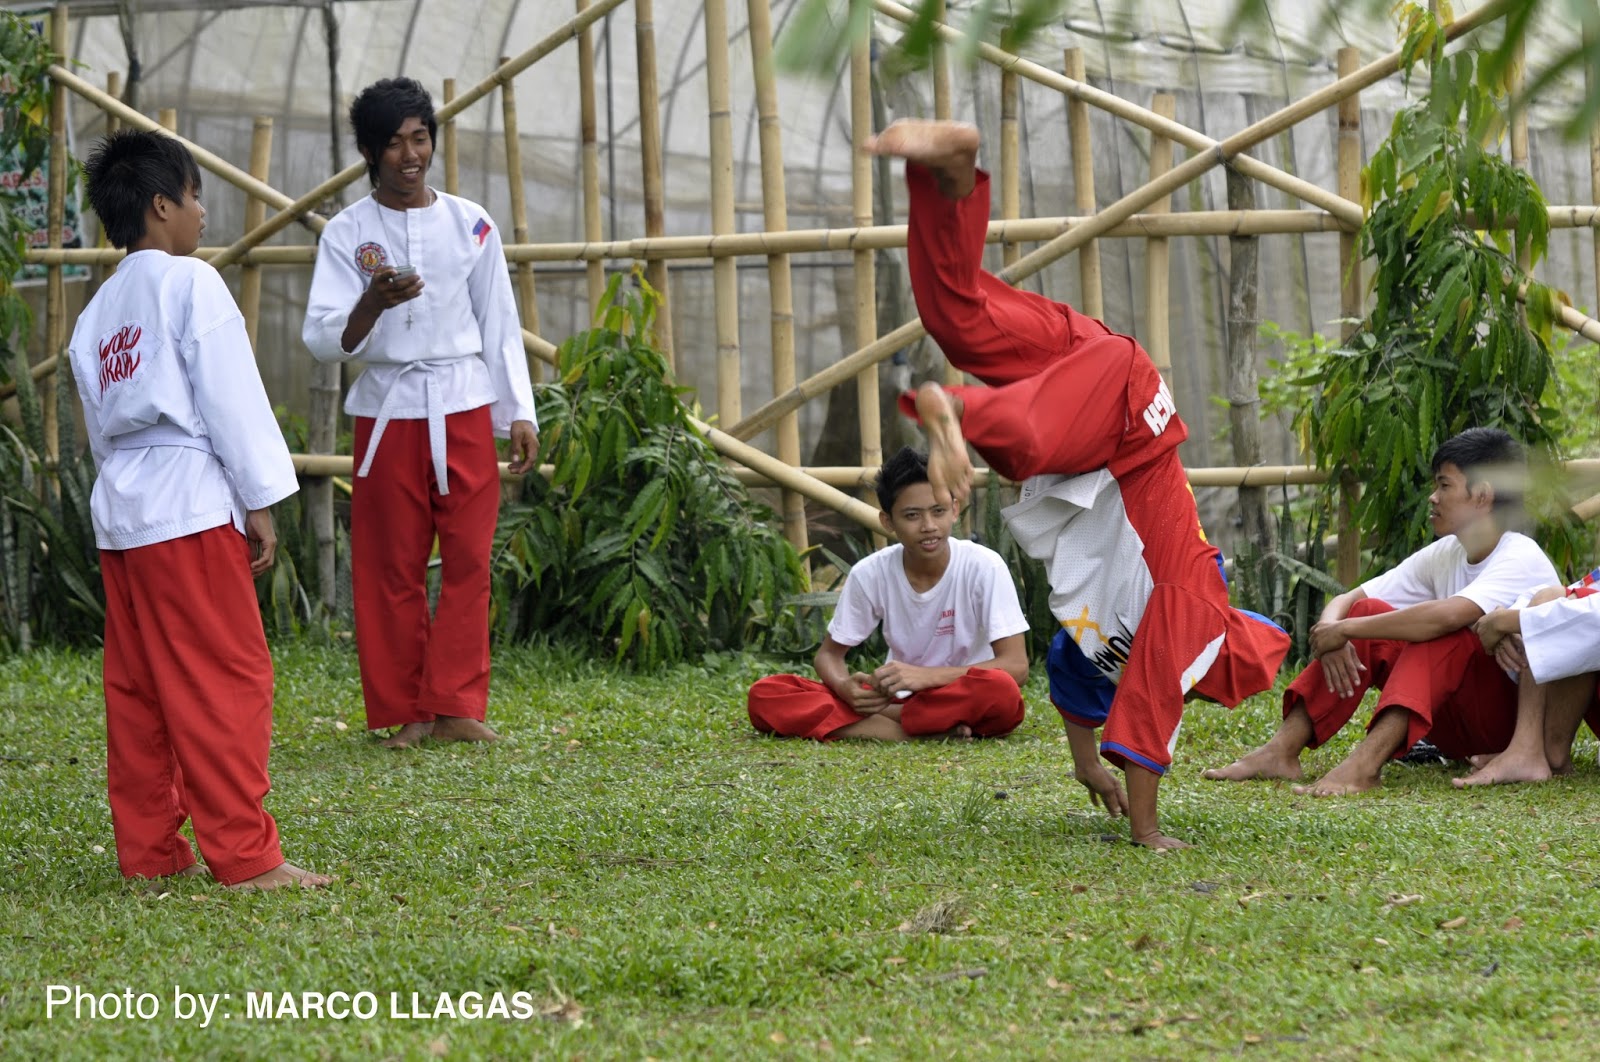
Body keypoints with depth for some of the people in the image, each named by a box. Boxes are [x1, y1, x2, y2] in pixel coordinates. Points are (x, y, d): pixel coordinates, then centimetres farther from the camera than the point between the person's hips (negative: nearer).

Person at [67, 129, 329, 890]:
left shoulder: (98, 311, 16)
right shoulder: (191, 284, -7)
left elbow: (101, 422, 18)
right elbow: (230, 398, -11)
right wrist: (260, 501, -7)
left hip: (120, 511, 8)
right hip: (191, 504, -8)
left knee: (138, 686, 10)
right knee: (228, 681, -6)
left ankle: (147, 850, 13)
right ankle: (244, 855, -6)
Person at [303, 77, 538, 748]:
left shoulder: (469, 224, 5)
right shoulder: (347, 233, -1)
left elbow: (500, 325, 10)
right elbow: (325, 340, -9)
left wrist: (519, 413, 5)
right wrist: (372, 303, -29)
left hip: (464, 409, 1)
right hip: (388, 410, -1)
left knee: (469, 560, -2)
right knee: (391, 567, 1)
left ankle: (454, 705, 5)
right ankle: (406, 711, 10)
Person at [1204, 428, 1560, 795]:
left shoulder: (1522, 561, -16)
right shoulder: (1444, 556, 7)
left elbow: (1446, 617, -34)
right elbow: (1346, 600, 4)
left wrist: (1345, 630, -27)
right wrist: (1330, 630, -21)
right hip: (1454, 726, 7)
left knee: (1442, 632, -30)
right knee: (1367, 611, -8)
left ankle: (1365, 764, -45)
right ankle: (1282, 751, -20)